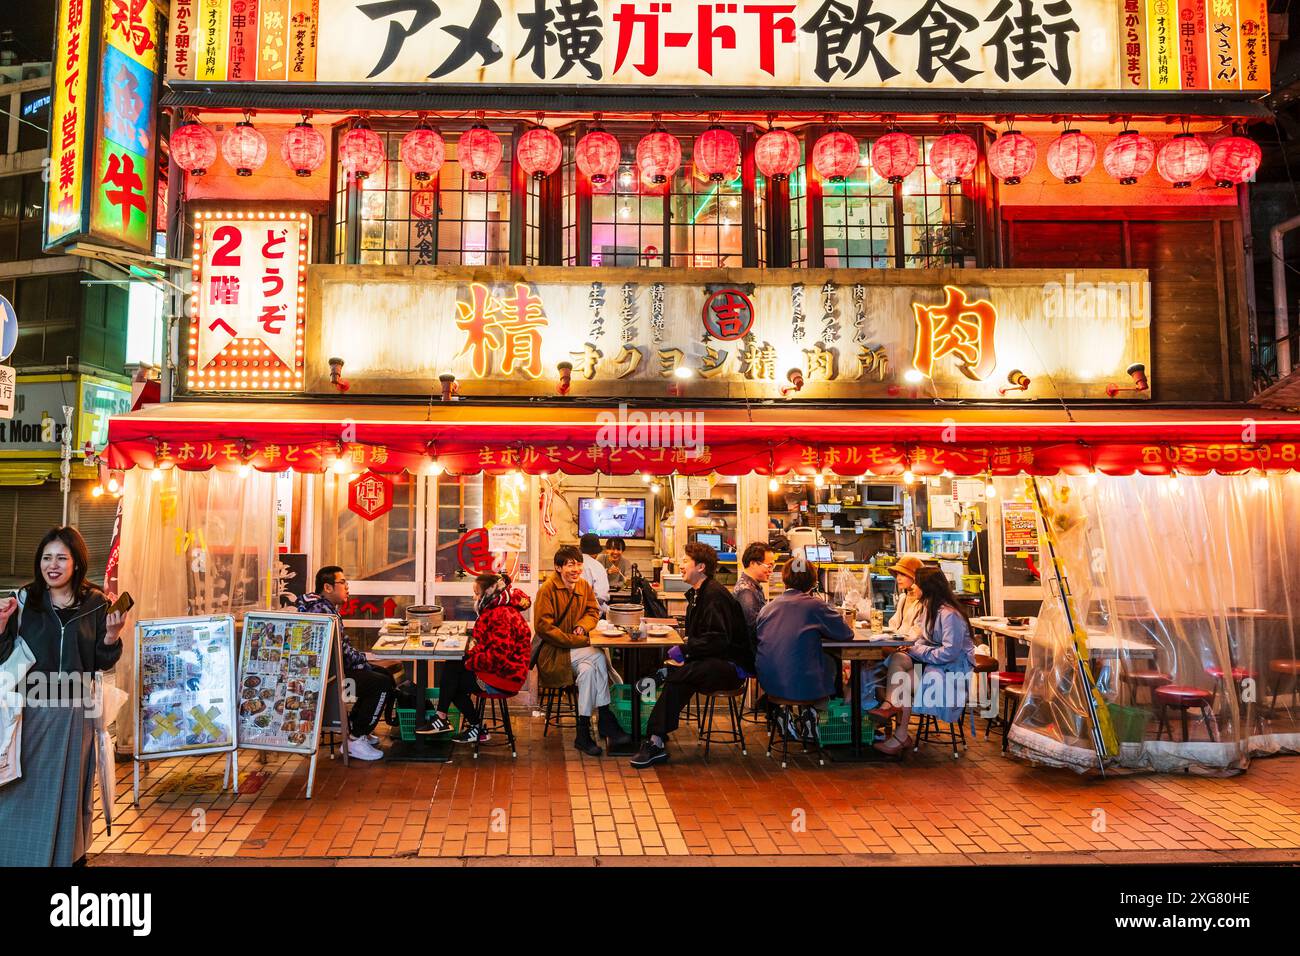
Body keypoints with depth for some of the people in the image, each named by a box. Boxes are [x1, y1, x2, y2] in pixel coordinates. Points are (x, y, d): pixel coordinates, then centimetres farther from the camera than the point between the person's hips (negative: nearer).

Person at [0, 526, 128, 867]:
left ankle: (71, 855, 28)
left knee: (69, 789, 12)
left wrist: (112, 635, -15)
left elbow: (103, 663, 3)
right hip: (31, 711, 0)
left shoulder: (96, 604, -2)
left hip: (75, 713, 0)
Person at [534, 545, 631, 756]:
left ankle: (584, 732, -21)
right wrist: (575, 641, -21)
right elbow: (543, 627, -16)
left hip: (576, 648, 5)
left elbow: (593, 611, 18)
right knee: (598, 657, -27)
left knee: (587, 669, -29)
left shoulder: (584, 586, 6)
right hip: (552, 651, -5)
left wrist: (583, 626, -6)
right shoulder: (547, 589, -12)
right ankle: (605, 721, -17)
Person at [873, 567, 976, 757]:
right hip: (935, 658, 9)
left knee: (905, 681, -23)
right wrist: (913, 647, -5)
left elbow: (950, 653, -26)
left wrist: (918, 651, -20)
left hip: (955, 665, -9)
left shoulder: (950, 614, -21)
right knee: (896, 659, -16)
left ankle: (900, 737, -12)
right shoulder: (928, 607, 10)